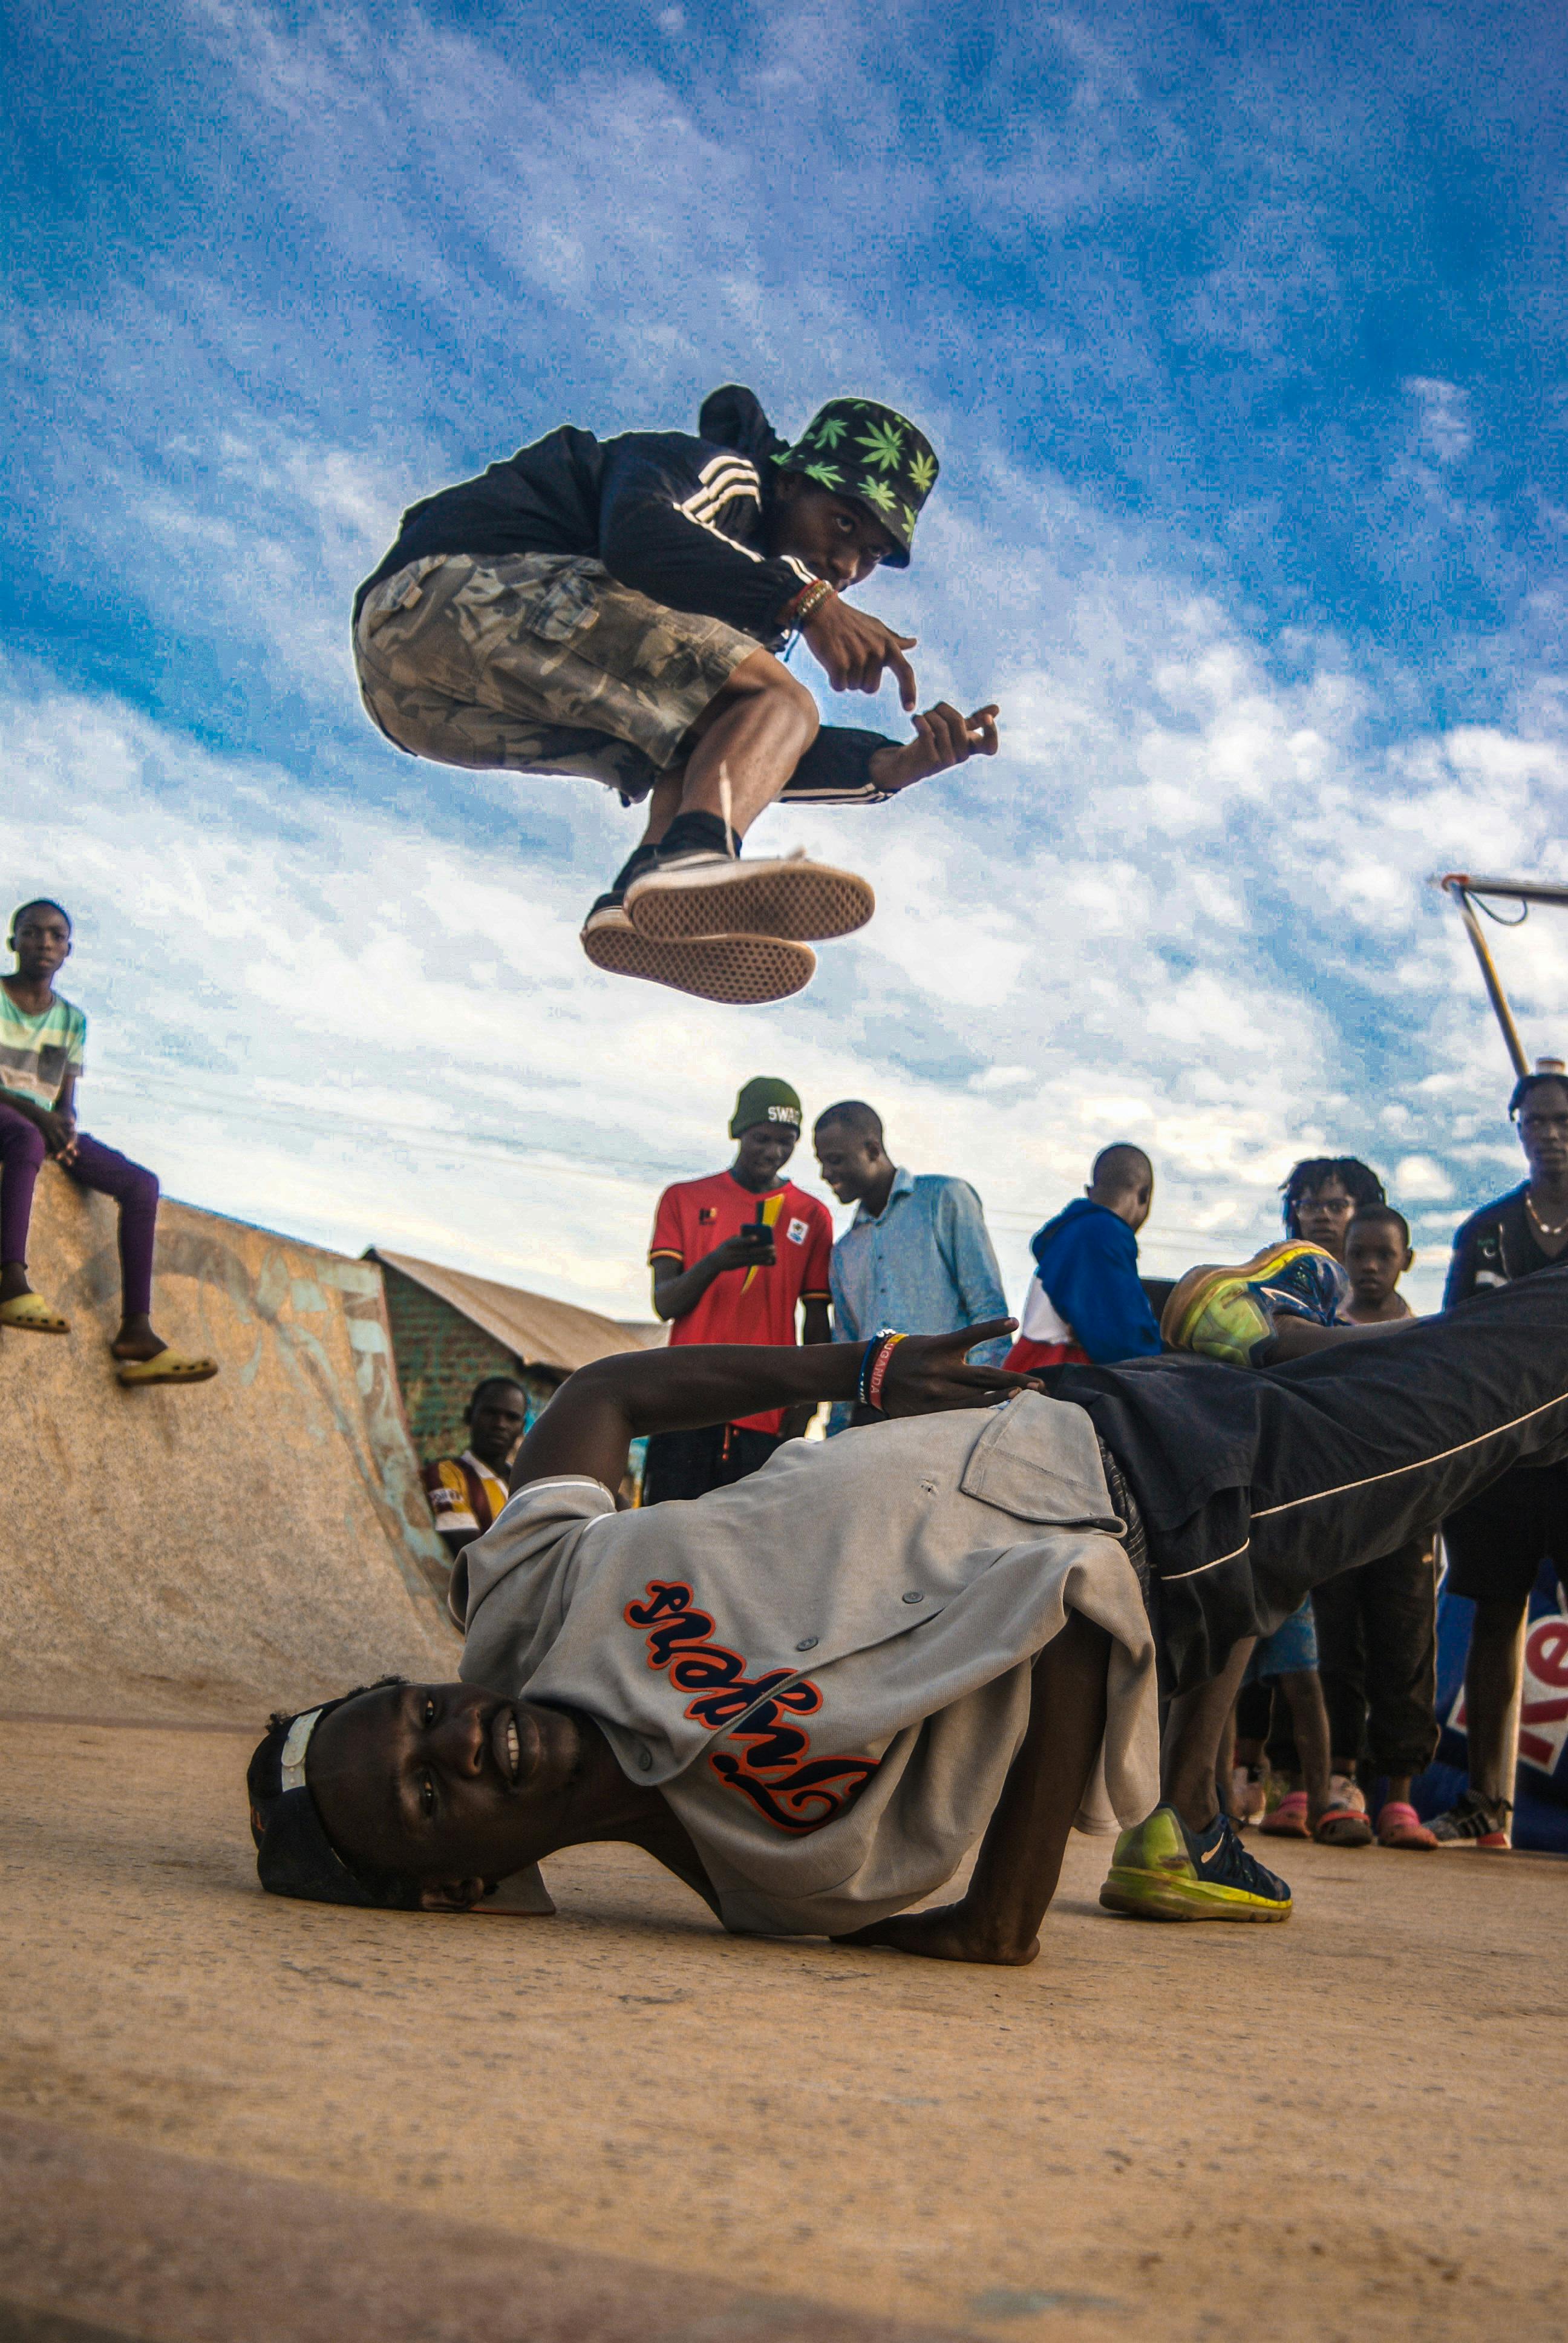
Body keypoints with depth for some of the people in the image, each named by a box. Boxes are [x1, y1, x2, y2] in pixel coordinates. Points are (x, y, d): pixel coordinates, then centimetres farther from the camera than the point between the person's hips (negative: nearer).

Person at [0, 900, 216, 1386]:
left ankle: (136, 1329, -25)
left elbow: (66, 1097, 14)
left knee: (141, 1184, -13)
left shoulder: (72, 1019, 17)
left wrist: (64, 1120, -10)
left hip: (45, 1124, 6)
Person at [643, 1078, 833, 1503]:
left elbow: (816, 1323, 13)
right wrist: (717, 1262, -17)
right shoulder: (684, 1199, 11)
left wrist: (806, 1400, 0)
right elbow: (665, 1303, 2)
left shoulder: (812, 1216, 13)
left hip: (766, 1416, 0)